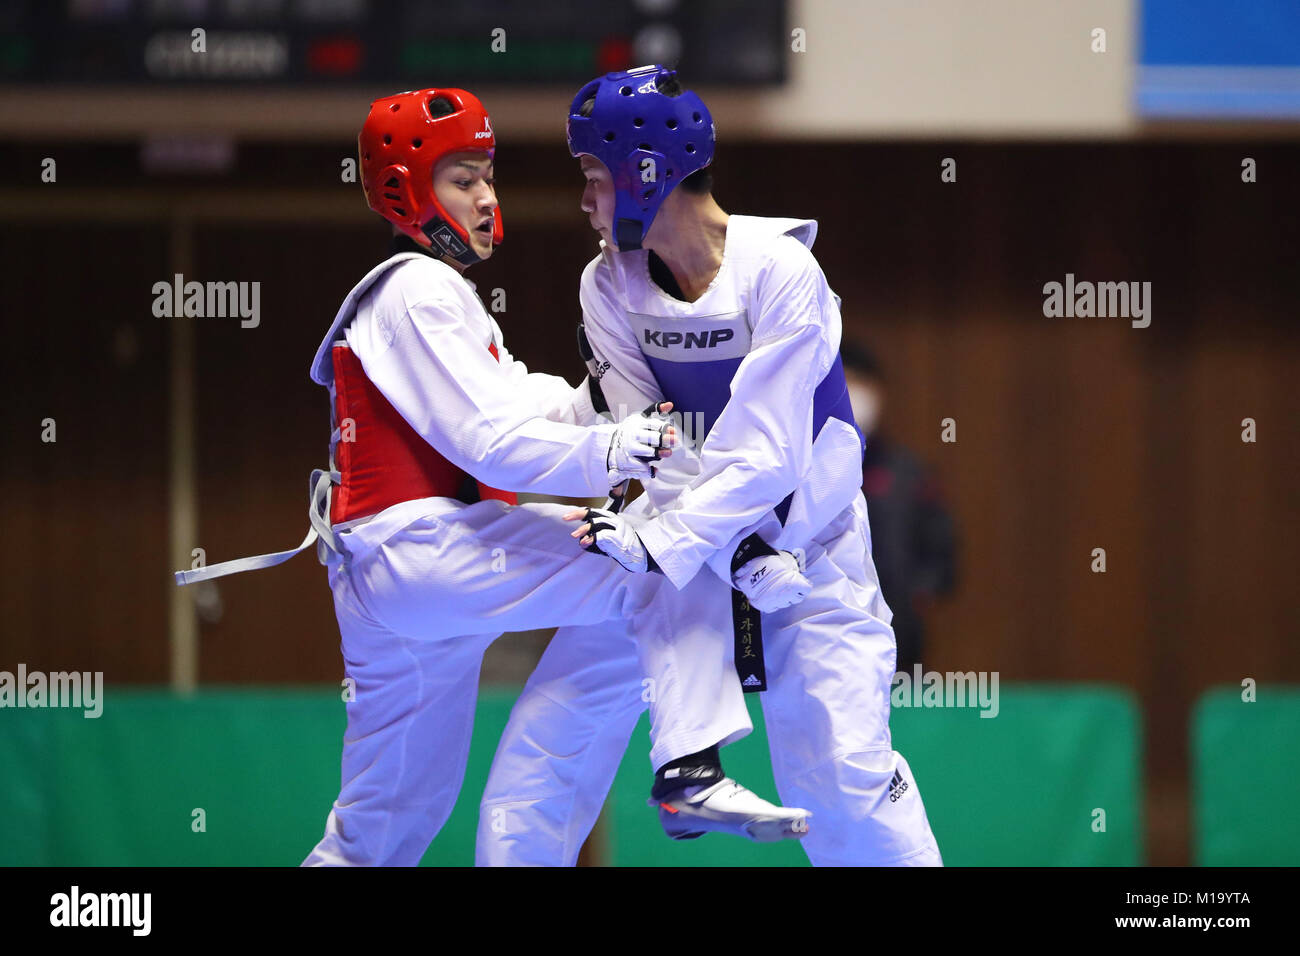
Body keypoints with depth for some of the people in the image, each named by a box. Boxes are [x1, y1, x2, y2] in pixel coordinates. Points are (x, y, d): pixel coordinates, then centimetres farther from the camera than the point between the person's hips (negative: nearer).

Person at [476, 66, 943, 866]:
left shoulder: (780, 271, -21)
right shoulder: (609, 286, -6)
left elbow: (763, 457, -25)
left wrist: (662, 545, -37)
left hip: (801, 533, -4)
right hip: (687, 525, 4)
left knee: (848, 776, -10)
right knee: (544, 748, -3)